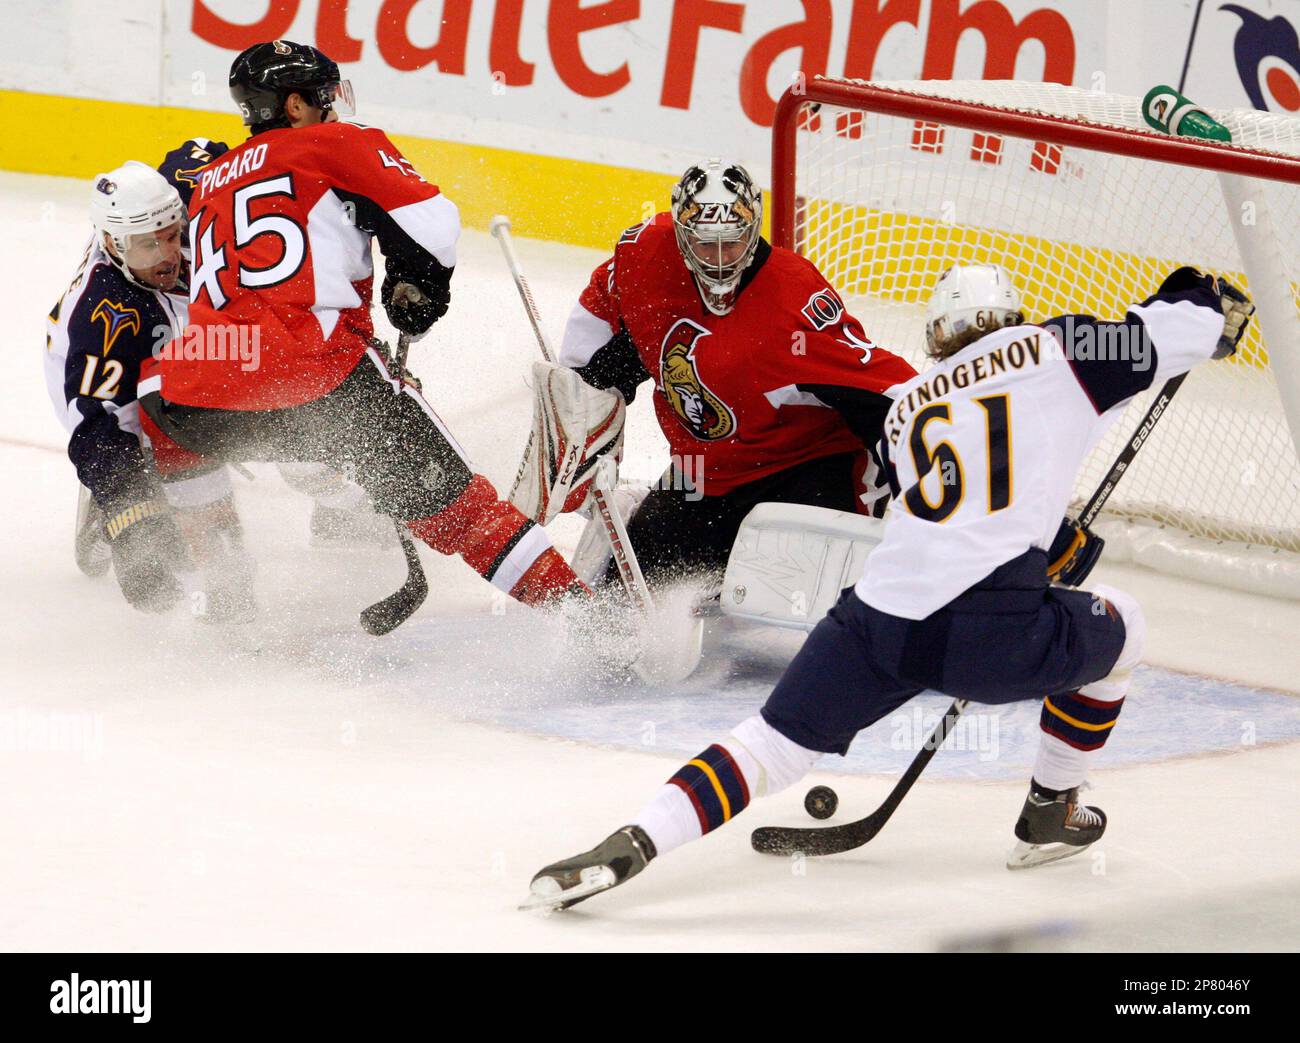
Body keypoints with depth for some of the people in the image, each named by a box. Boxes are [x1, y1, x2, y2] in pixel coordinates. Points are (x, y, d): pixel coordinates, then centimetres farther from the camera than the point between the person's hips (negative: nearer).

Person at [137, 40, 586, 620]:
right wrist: (416, 291, 22)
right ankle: (566, 598, 0)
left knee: (159, 408, 37)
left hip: (211, 383, 4)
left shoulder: (208, 184, 30)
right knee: (444, 500, 6)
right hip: (324, 374, -4)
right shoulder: (337, 144, 14)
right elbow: (428, 223, 4)